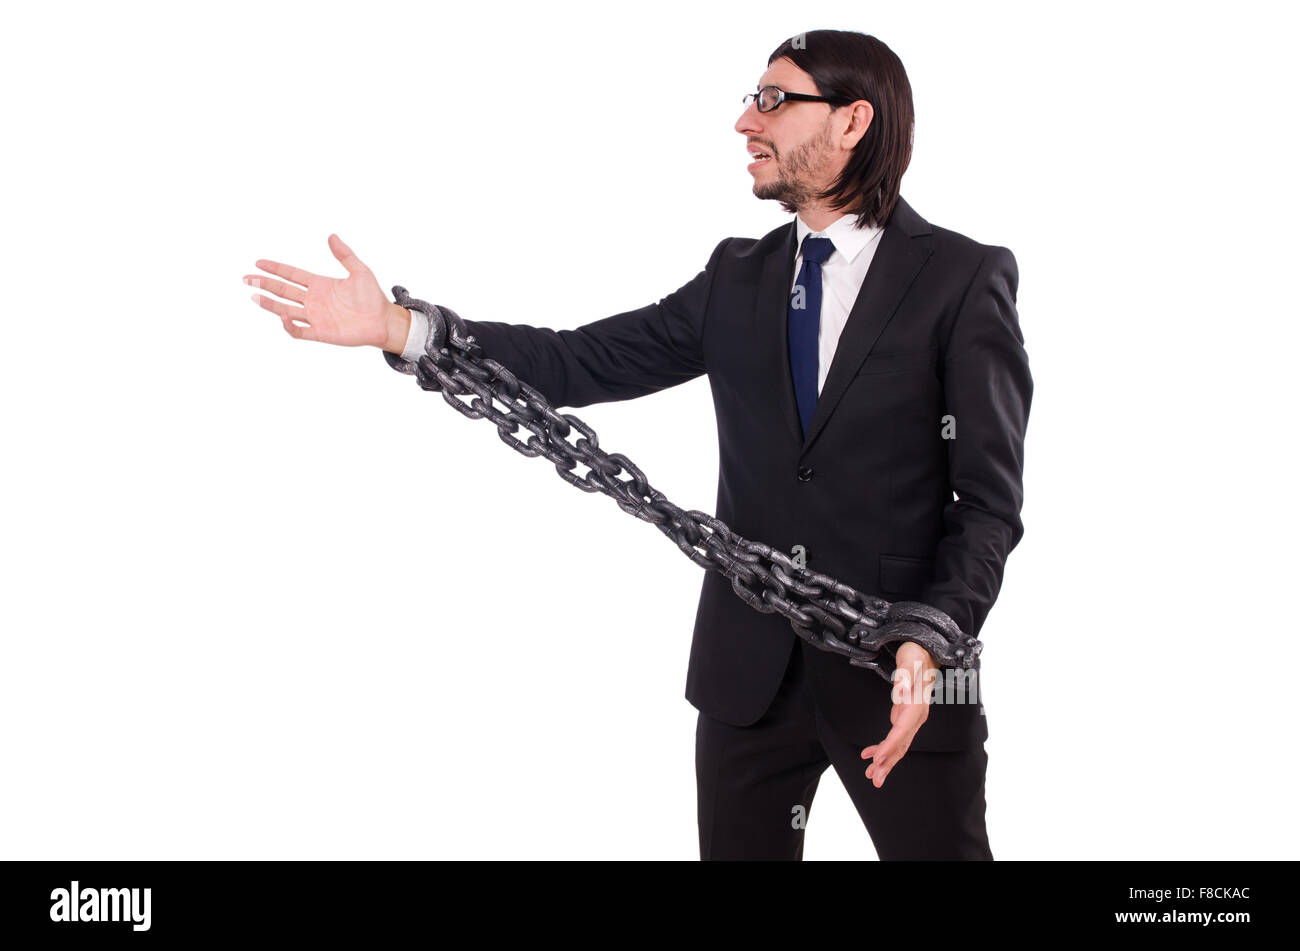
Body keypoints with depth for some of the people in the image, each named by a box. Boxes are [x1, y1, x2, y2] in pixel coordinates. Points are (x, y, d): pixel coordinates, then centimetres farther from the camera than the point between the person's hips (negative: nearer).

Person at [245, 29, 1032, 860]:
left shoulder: (963, 278, -6)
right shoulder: (738, 278, 9)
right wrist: (396, 326, -5)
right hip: (749, 669, 5)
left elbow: (989, 497, -9)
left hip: (902, 669, -4)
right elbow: (585, 363, 3)